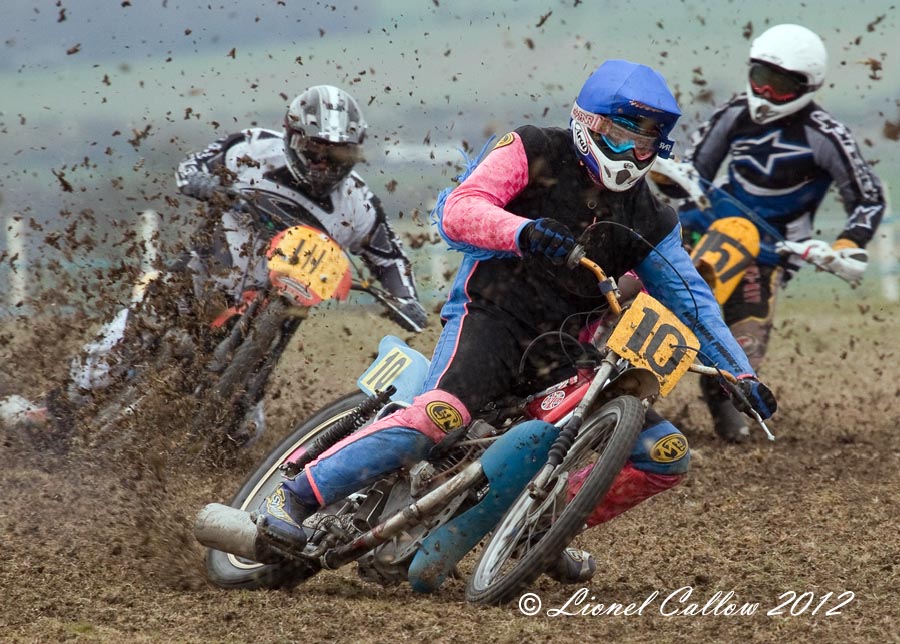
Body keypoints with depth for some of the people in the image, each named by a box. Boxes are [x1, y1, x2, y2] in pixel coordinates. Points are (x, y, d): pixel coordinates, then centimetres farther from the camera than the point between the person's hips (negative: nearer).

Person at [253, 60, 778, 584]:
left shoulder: (646, 216, 14)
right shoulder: (534, 152, 0)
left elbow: (691, 298, 18)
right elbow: (460, 211, -14)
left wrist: (742, 374, 9)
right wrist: (525, 232, -33)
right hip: (493, 315, -6)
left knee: (668, 456, -1)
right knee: (440, 413, -35)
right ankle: (294, 498, -30)